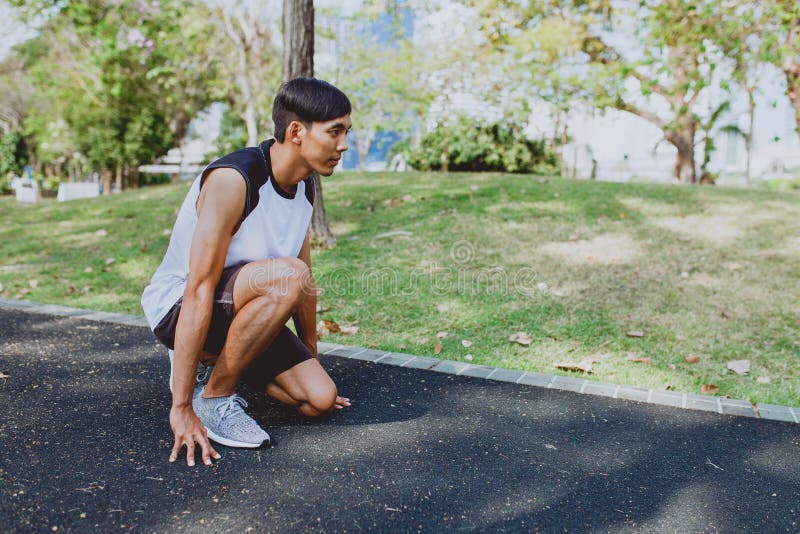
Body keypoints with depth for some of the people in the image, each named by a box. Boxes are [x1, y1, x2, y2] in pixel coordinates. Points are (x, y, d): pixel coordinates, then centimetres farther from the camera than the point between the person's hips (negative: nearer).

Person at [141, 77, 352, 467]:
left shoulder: (304, 186, -1)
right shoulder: (232, 179, -27)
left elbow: (305, 284, 9)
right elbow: (198, 292, -30)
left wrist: (312, 359, 14)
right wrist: (181, 407, -29)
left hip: (236, 309, 8)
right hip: (176, 309, -7)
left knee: (319, 399, -8)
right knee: (286, 274, -35)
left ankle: (210, 361, 13)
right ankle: (210, 395, -15)